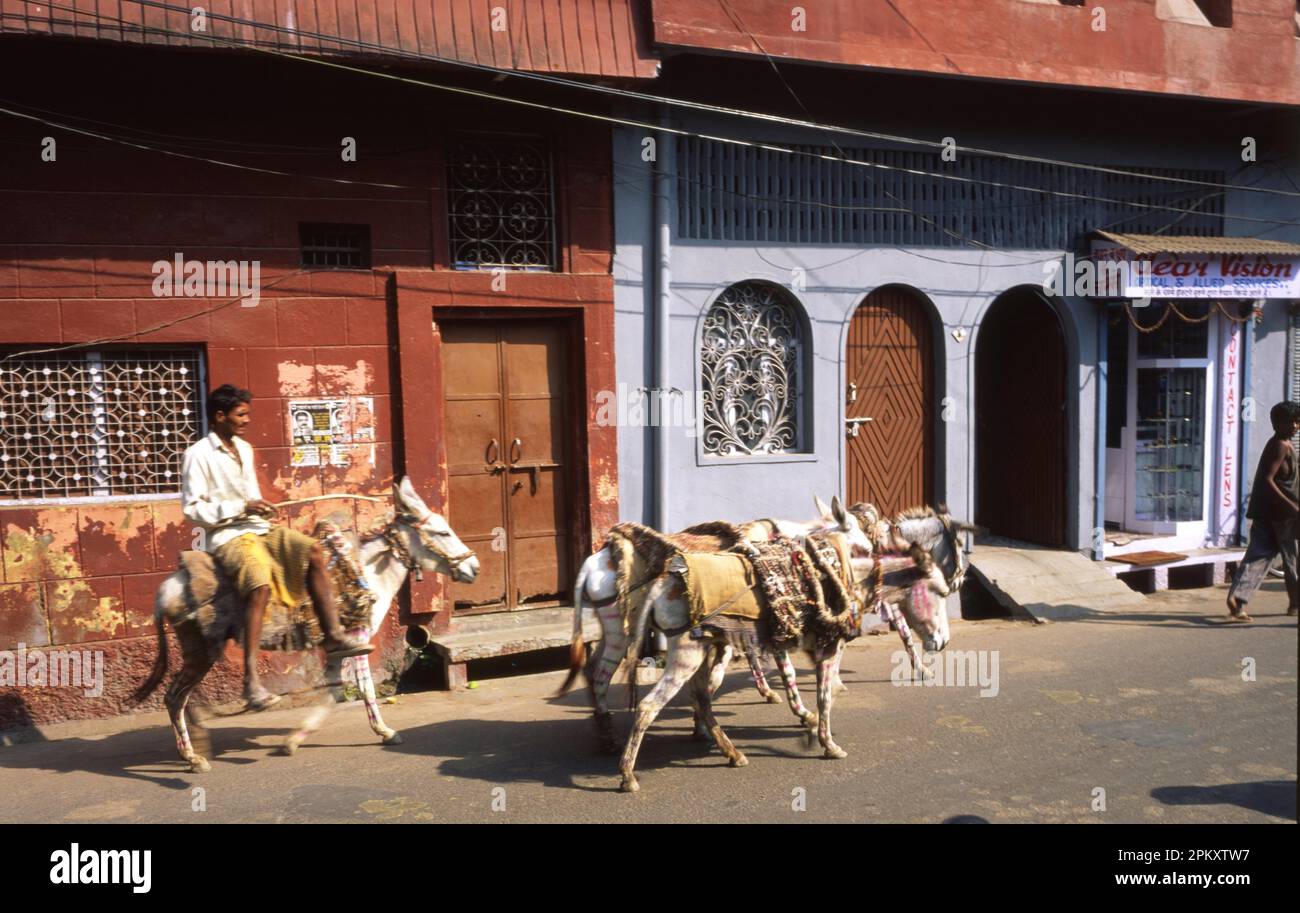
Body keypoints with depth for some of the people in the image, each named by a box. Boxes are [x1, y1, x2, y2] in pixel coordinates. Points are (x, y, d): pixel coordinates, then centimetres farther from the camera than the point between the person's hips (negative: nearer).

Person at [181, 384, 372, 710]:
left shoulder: (244, 449, 16)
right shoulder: (198, 455, -7)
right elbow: (192, 509, -12)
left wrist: (260, 507, 6)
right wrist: (242, 508, -18)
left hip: (259, 529, 8)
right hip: (227, 537, -7)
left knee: (313, 550, -12)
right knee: (261, 586, -31)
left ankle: (333, 636, -11)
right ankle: (251, 680, -30)